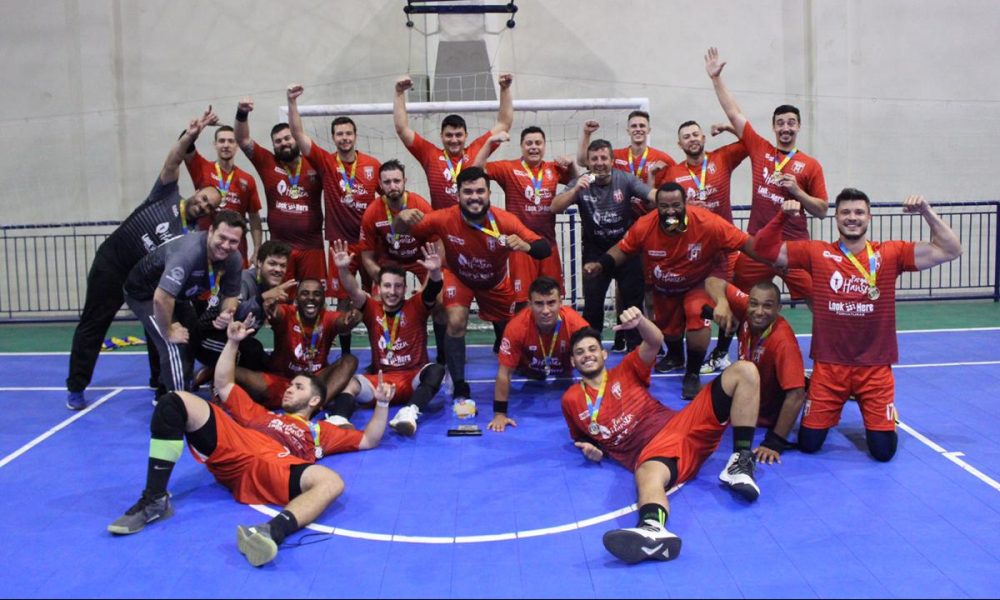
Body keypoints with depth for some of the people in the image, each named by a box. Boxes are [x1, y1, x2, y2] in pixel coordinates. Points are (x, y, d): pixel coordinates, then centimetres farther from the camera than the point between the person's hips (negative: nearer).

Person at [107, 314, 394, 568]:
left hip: (269, 471, -2)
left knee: (332, 482, -33)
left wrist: (381, 404, 22)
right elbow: (223, 385, 42)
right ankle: (155, 499, -21)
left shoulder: (320, 431, 36)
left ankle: (272, 532, -59)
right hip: (230, 449, 3)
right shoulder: (259, 414, 42)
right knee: (174, 401, -16)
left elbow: (368, 440, 34)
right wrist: (233, 343, 33)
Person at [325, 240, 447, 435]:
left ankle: (410, 412, -56)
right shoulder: (372, 309, 5)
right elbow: (354, 292, -13)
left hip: (414, 379, -1)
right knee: (349, 382, -26)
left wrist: (435, 271, -41)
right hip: (381, 379, 1)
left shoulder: (416, 307, 1)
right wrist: (343, 270, -34)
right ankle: (339, 419, -51)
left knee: (436, 370, -33)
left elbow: (432, 290, -18)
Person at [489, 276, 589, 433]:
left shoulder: (576, 324, -40)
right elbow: (504, 373, -29)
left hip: (563, 371, 0)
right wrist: (500, 414, -26)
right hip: (528, 371, 0)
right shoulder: (517, 327, -40)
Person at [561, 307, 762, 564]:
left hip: (682, 424, 3)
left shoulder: (626, 371, 17)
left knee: (743, 370, -9)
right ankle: (653, 529, -78)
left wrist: (640, 321, -24)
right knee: (648, 474, -44)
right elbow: (582, 439, 31)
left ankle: (741, 461, -19)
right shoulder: (571, 400, 16)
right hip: (650, 453, -3)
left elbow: (655, 342, -1)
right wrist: (591, 450, 5)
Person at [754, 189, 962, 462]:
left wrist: (926, 212, -15)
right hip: (828, 366, 0)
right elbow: (764, 249, 0)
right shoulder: (816, 253, -1)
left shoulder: (891, 253, -1)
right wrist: (782, 217, -14)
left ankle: (876, 420, 33)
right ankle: (829, 412, 37)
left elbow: (950, 250, -5)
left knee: (883, 450, -1)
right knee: (808, 444, 4)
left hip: (875, 368, 0)